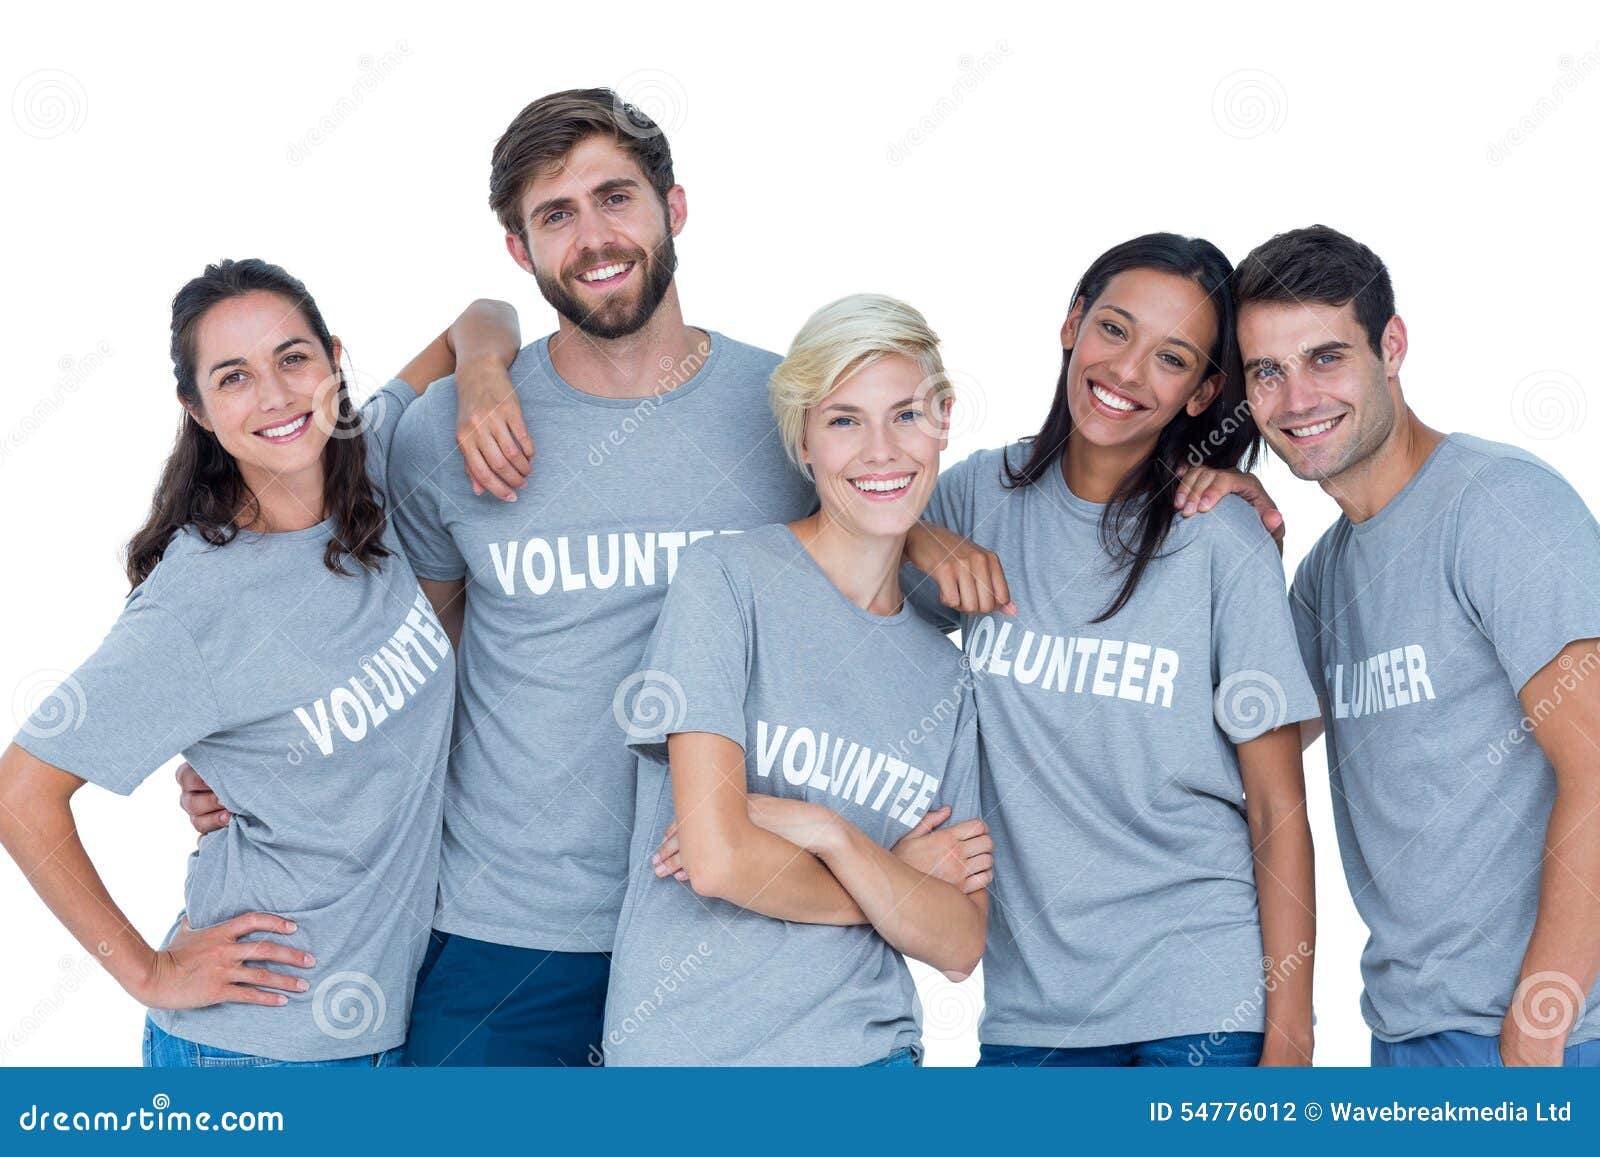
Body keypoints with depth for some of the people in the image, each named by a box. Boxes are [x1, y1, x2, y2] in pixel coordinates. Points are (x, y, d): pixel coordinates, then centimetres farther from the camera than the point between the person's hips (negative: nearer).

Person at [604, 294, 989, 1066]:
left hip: (867, 1045, 4)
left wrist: (830, 832, -14)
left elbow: (958, 947, 1)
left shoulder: (944, 671, 7)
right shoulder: (727, 580, -7)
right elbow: (717, 858, -16)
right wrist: (899, 880, -3)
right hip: (690, 1042, -4)